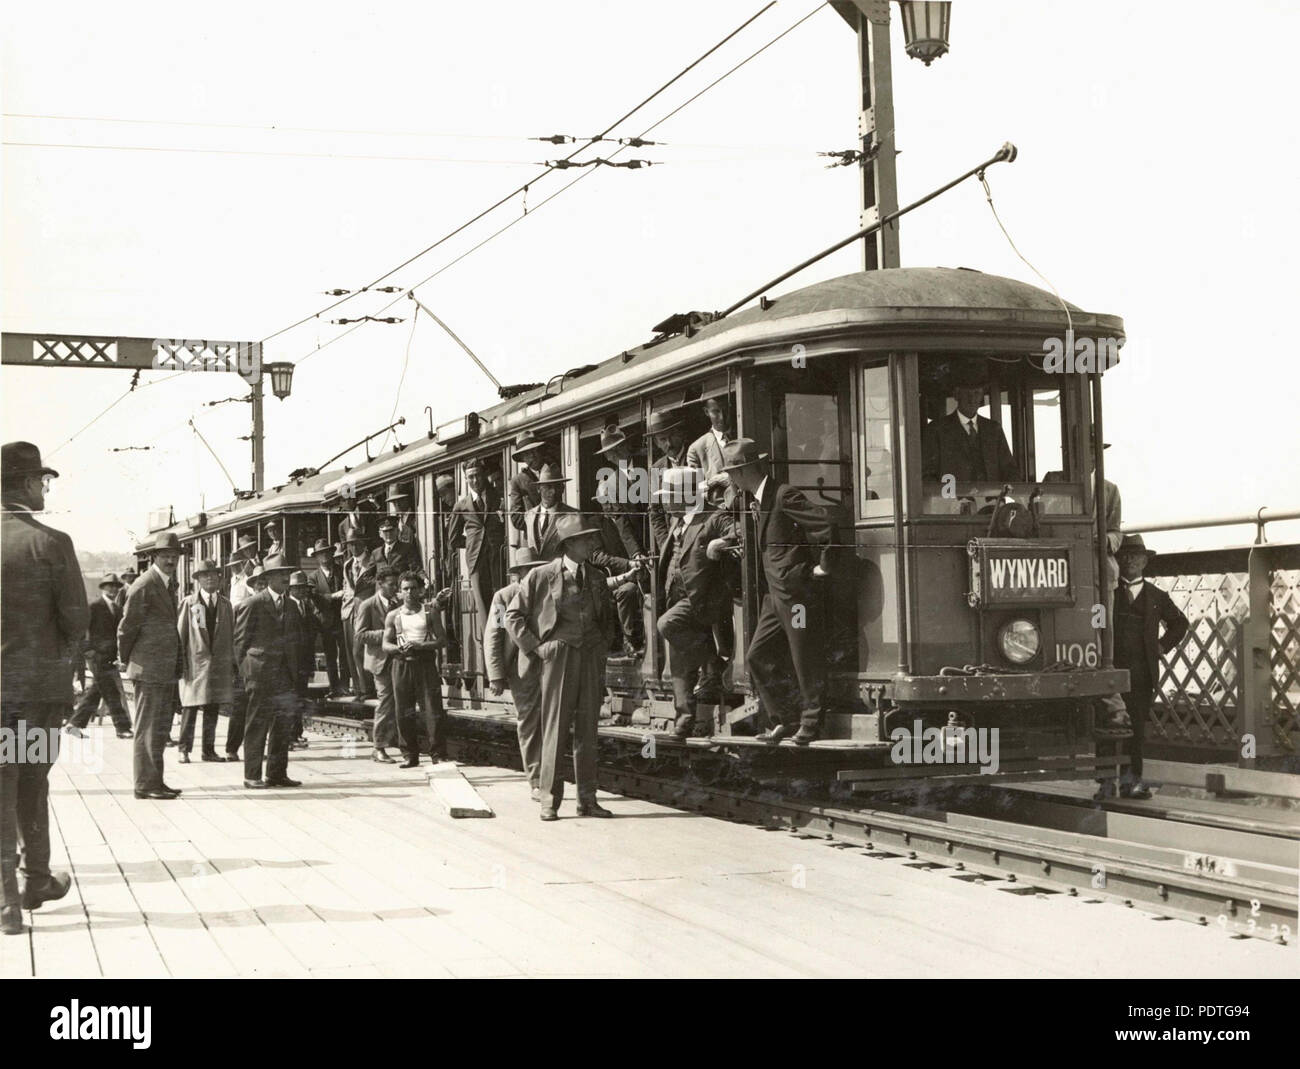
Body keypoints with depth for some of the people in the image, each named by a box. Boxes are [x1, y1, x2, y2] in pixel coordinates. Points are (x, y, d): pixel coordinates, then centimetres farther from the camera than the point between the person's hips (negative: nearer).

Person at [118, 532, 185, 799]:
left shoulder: (172, 584, 15)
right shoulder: (143, 586, -13)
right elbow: (127, 627, -10)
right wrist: (126, 662, -1)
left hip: (168, 668, 9)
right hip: (149, 669, -9)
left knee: (162, 726, 13)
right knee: (148, 727, -5)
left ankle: (155, 782, 20)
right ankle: (145, 784, -1)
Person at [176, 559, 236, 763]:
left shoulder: (225, 604, 11)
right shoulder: (189, 603, 1)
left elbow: (231, 635, 12)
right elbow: (180, 633, 1)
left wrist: (232, 662, 7)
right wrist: (180, 663, -5)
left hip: (219, 662, 3)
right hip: (195, 661, -3)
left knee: (213, 709, 6)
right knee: (190, 708, -4)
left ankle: (208, 749, 14)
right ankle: (184, 749, 2)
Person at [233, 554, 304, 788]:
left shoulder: (291, 605, 14)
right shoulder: (253, 604, -5)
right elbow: (240, 640, -3)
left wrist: (295, 670, 11)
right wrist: (246, 671, -5)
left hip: (285, 673, 6)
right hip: (261, 673, -6)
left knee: (284, 723, 5)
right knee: (257, 724, -3)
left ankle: (277, 773, 13)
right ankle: (252, 776, 2)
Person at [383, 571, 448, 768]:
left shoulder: (429, 613, 7)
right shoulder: (393, 616, 12)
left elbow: (442, 640, 2)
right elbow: (385, 644, 9)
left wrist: (421, 645, -13)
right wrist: (400, 648, -12)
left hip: (425, 663, -2)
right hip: (401, 665, 2)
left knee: (433, 711, -7)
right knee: (404, 713, 0)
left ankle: (438, 755, -4)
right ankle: (410, 755, 9)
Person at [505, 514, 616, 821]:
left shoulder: (596, 578, 13)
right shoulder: (542, 576, -2)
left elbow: (608, 617, 28)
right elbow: (513, 615, 1)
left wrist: (602, 647, 14)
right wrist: (534, 647, -4)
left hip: (591, 658, 5)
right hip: (557, 655, -4)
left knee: (588, 730, 6)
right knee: (555, 729, -4)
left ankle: (587, 799, 11)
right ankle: (549, 798, 3)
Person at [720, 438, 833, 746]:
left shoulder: (784, 495, -15)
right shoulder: (758, 501, 14)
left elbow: (824, 525, -20)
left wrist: (823, 565, -13)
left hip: (798, 592, -9)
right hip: (775, 596, 9)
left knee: (806, 663, 0)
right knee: (757, 657, 8)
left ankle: (811, 722, 12)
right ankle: (785, 718, 15)